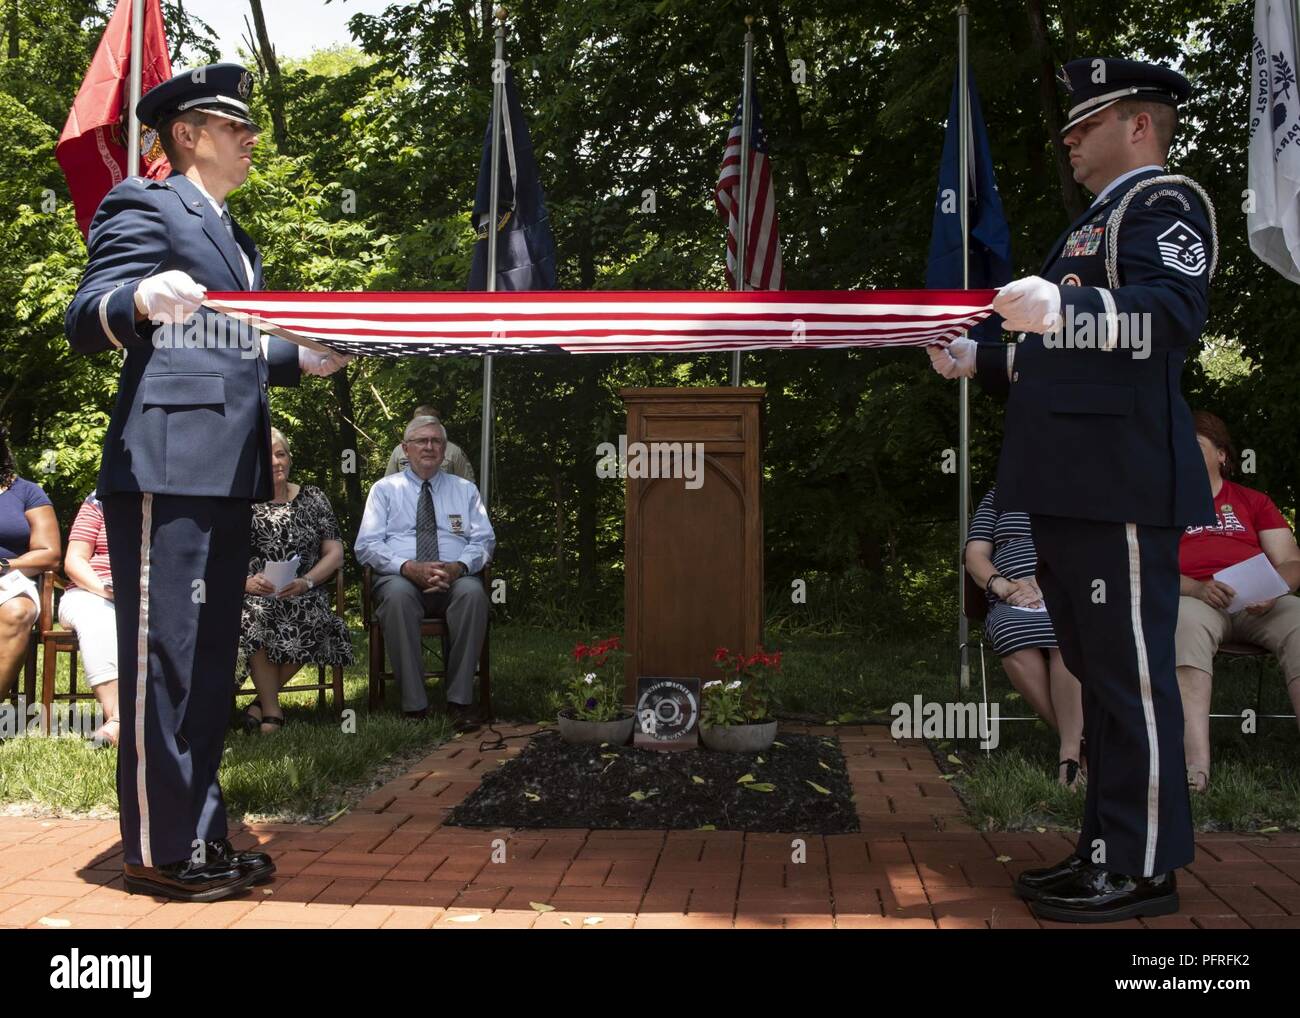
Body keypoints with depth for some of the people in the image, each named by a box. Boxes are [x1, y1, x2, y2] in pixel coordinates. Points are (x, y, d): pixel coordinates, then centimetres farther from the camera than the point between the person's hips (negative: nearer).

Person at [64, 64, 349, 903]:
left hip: (227, 474, 9)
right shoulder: (145, 207, -3)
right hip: (168, 470, -9)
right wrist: (141, 299, -34)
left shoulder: (231, 238, 24)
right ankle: (158, 852, 4)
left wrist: (300, 360, 21)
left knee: (210, 662, 13)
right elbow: (86, 320, -14)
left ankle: (201, 835, 23)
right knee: (163, 660, -5)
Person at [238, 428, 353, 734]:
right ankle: (272, 710, -23)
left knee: (308, 617, -34)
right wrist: (246, 582, -13)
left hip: (303, 595, 1)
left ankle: (262, 702, -16)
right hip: (254, 595, 0)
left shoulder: (312, 498, 13)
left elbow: (334, 553, 8)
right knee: (255, 616, -36)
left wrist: (306, 582, -10)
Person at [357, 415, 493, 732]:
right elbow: (367, 546, 4)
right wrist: (408, 567, -15)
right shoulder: (385, 489, 14)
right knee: (398, 594, -38)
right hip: (400, 577, -1)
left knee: (473, 592, -35)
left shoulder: (465, 490, 20)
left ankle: (460, 701, -30)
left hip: (455, 578, 1)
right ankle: (414, 705, -33)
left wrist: (459, 567, -13)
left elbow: (484, 541, 10)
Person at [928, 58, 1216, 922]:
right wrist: (979, 363, 19)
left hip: (1122, 486, -10)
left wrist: (1062, 309, -34)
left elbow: (1175, 313, -21)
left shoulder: (1165, 200, -2)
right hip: (1073, 490, 10)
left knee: (1131, 673, -4)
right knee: (1099, 672, 14)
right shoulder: (1098, 220, 27)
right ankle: (1110, 847, 24)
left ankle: (1142, 869, 5)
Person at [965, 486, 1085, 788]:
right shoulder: (998, 496, 25)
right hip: (1015, 605, 1)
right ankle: (1080, 740, -25)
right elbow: (976, 555, 16)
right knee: (1018, 646, -35)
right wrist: (1003, 586, -6)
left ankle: (1070, 750, -32)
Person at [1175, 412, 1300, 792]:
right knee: (1186, 623, -38)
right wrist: (1197, 588, -16)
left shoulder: (1253, 501, 26)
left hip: (1258, 603, 2)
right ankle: (1195, 765, -52)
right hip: (1191, 599, -2)